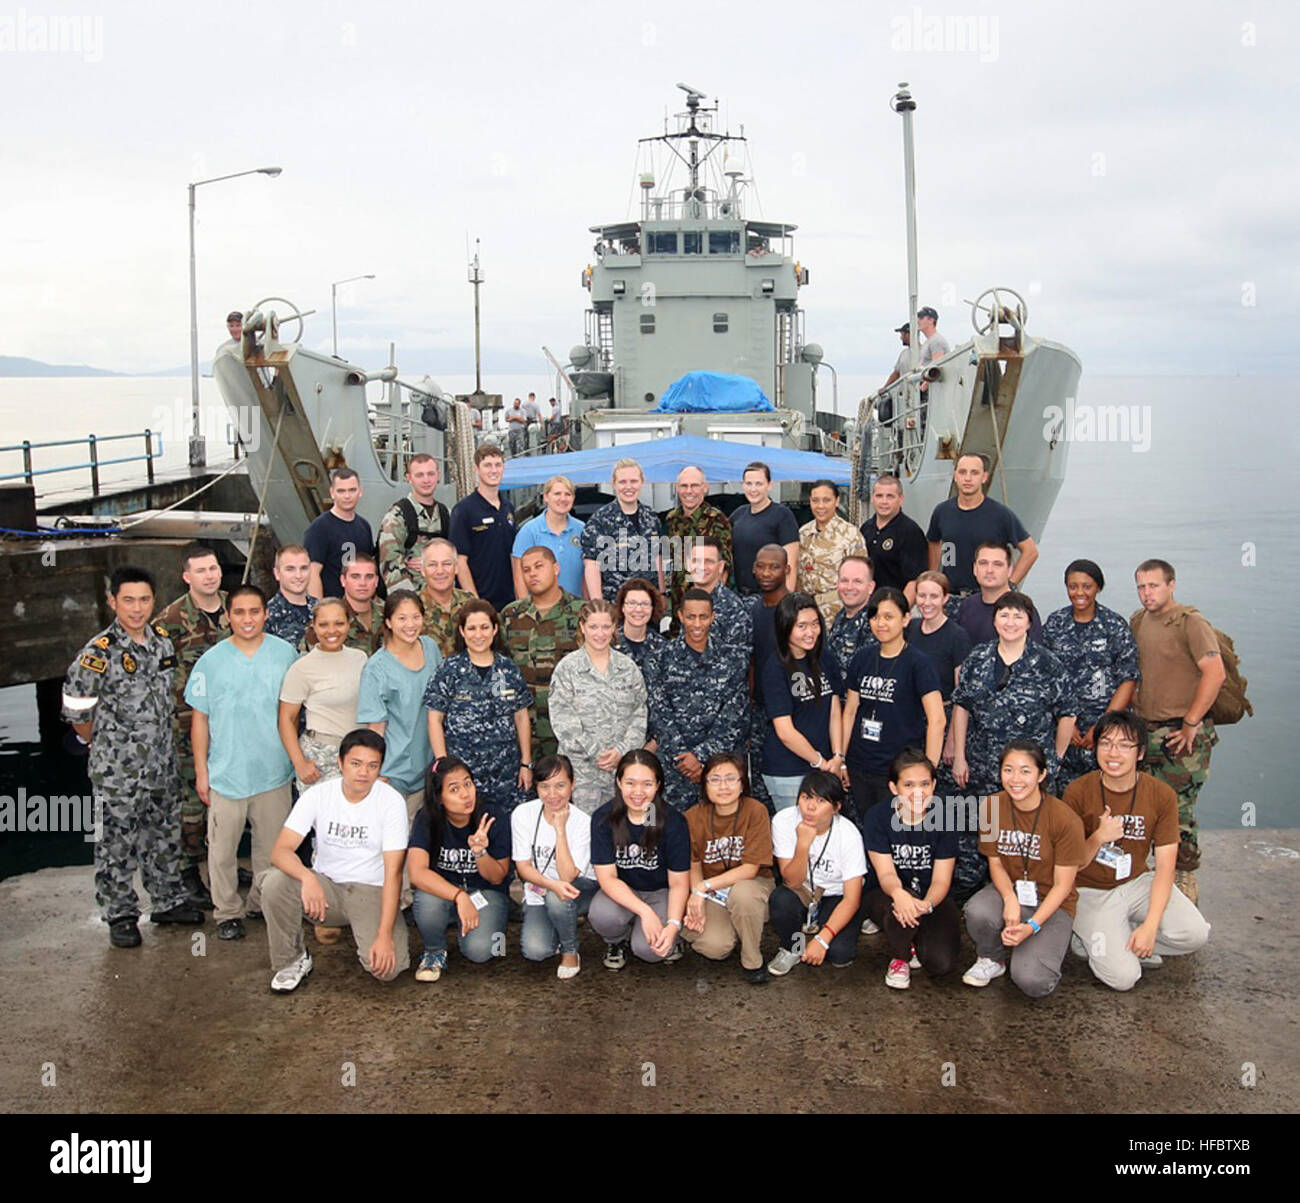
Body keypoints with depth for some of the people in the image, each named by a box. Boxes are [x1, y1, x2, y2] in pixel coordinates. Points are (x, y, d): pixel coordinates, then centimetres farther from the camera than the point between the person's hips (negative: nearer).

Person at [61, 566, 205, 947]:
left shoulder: (163, 639, 2)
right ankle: (120, 916, 21)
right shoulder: (99, 653, -17)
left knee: (165, 836, 18)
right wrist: (107, 745, 1)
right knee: (117, 845, 6)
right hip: (118, 772, -6)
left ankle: (169, 900, 34)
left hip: (164, 766, 6)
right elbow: (76, 711, -11)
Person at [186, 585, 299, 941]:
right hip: (226, 773, -1)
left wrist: (295, 755, 9)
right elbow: (200, 719, 1)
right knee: (223, 848, 5)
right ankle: (227, 912, 21)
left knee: (272, 845, 13)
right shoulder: (211, 661, -5)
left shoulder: (284, 653, -1)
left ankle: (262, 904, 31)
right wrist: (201, 771, 0)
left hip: (273, 770, 2)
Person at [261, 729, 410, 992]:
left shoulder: (391, 801, -13)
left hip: (371, 891, -2)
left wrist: (385, 936, -24)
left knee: (386, 967, -25)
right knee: (275, 883, -29)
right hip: (325, 885, 2)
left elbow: (393, 873, -15)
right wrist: (307, 877, -40)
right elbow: (280, 850, -17)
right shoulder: (318, 795, -8)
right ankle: (293, 960, -4)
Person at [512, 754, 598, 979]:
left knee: (557, 898, -37)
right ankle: (557, 932, 13)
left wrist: (560, 829, -29)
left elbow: (567, 877, -26)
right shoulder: (523, 814, -12)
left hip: (579, 891, -2)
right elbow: (523, 867, -9)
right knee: (535, 950, -23)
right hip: (538, 894, 2)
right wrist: (552, 884, -29)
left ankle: (570, 952, -8)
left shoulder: (582, 822, -19)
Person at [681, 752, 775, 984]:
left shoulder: (755, 811, -15)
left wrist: (704, 887, -23)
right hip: (711, 895, 1)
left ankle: (752, 962, -13)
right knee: (714, 947, -27)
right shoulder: (693, 817, -8)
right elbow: (693, 865, 3)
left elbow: (751, 868, -17)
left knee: (742, 892, -38)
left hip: (751, 885, -1)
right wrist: (695, 899, -17)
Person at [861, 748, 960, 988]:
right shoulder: (878, 816, -13)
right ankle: (899, 958, -4)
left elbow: (941, 880, -13)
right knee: (900, 911, -37)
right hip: (885, 894, -1)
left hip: (930, 898, 1)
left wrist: (927, 904, -37)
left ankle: (916, 938, 13)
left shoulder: (943, 818, -10)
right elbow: (885, 873, -19)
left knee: (941, 963, -23)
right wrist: (899, 894, -45)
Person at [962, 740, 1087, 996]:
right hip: (1009, 890, 3)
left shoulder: (1065, 819, -18)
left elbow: (1062, 885, -13)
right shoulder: (992, 806, -8)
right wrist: (1010, 899, -21)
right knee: (977, 912, -34)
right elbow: (995, 863, 0)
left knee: (1032, 982, -24)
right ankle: (991, 959, 1)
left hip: (1051, 903, -2)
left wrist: (1032, 925, -24)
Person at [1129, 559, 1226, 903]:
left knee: (1176, 813, -4)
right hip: (1145, 730, 7)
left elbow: (1215, 674, -19)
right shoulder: (1137, 621, 11)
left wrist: (1191, 723, -17)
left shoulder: (1190, 622, -11)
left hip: (1183, 735, -7)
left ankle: (1185, 885, 9)